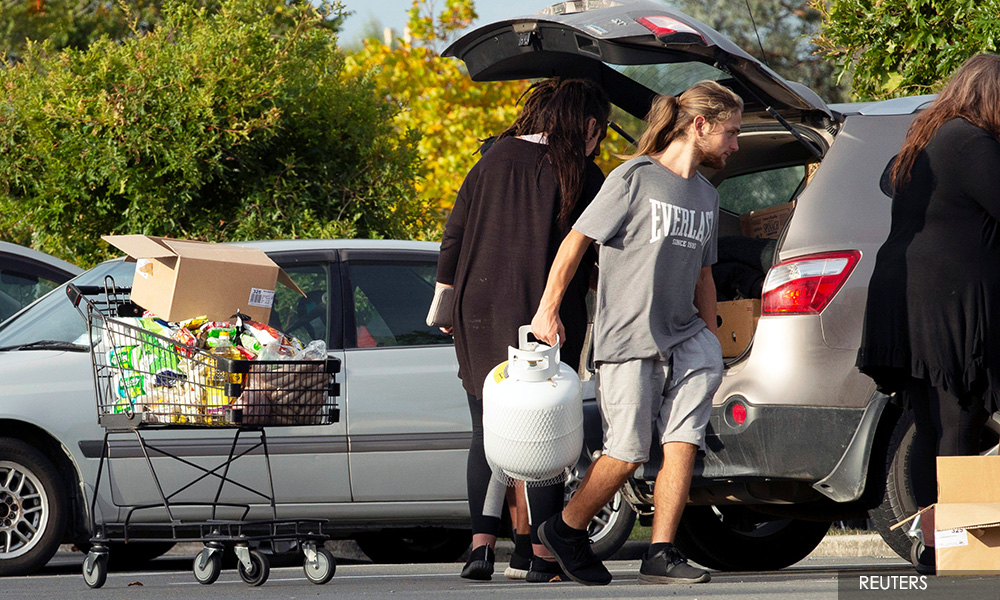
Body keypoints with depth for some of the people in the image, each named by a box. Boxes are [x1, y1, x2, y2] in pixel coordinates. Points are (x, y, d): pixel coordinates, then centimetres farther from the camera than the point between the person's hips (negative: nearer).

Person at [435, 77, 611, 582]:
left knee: (486, 434, 11)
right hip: (547, 316, -3)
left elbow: (453, 237, 8)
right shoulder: (582, 176, -4)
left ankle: (481, 543, 0)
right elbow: (600, 256, 0)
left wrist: (444, 303, 16)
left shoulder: (493, 161, 6)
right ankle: (543, 554, 1)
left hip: (480, 312, 3)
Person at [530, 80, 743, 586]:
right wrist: (548, 311, -8)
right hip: (627, 337, -6)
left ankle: (661, 555, -9)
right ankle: (565, 531, 16)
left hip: (682, 336, 6)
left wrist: (710, 339, 18)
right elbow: (576, 241, -6)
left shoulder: (706, 195, 16)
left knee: (682, 445, -10)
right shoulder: (635, 177, -6)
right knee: (627, 454, -5)